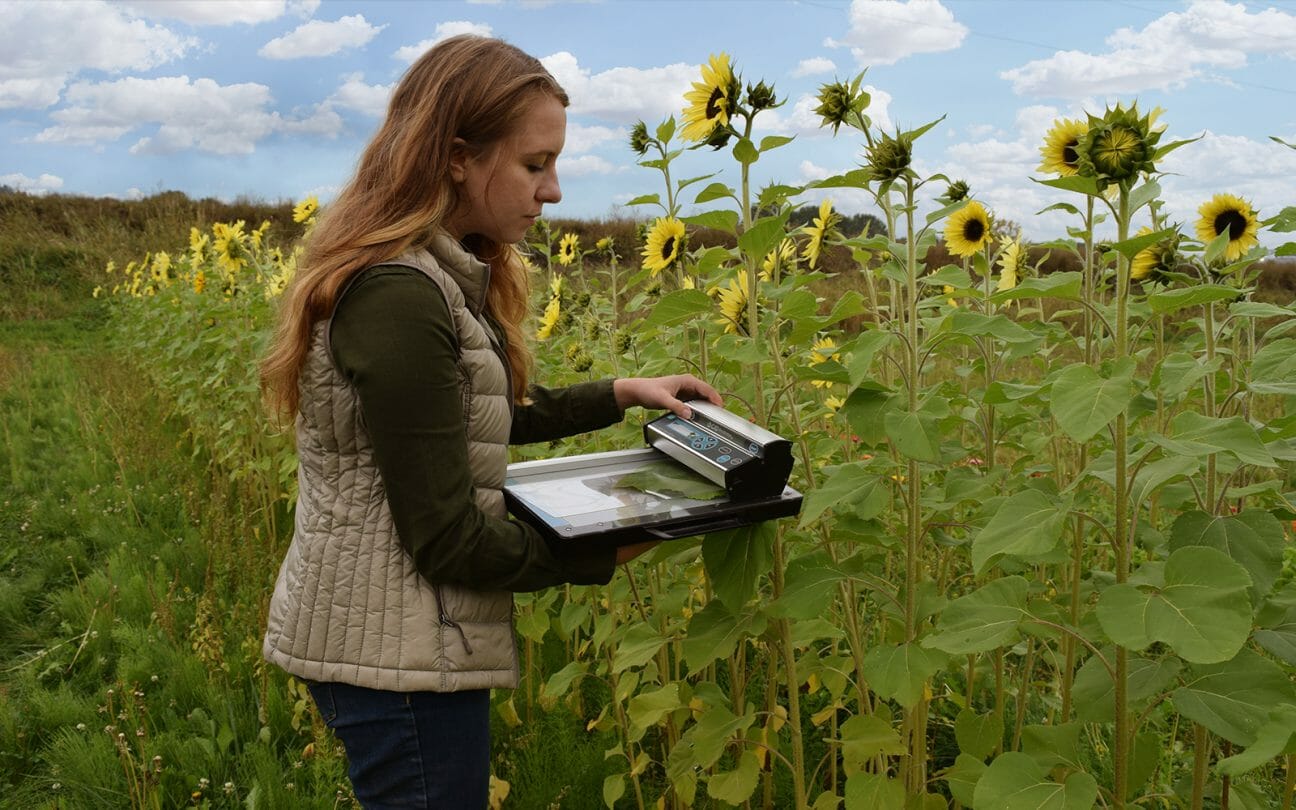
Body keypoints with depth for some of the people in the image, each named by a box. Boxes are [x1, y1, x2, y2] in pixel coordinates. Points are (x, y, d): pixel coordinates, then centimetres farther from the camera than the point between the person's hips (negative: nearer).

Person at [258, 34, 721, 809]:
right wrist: (604, 554, -12)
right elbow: (449, 537, -23)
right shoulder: (399, 296, -24)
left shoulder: (441, 275, 5)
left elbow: (474, 415, 17)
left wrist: (619, 395, 10)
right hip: (396, 652, -9)